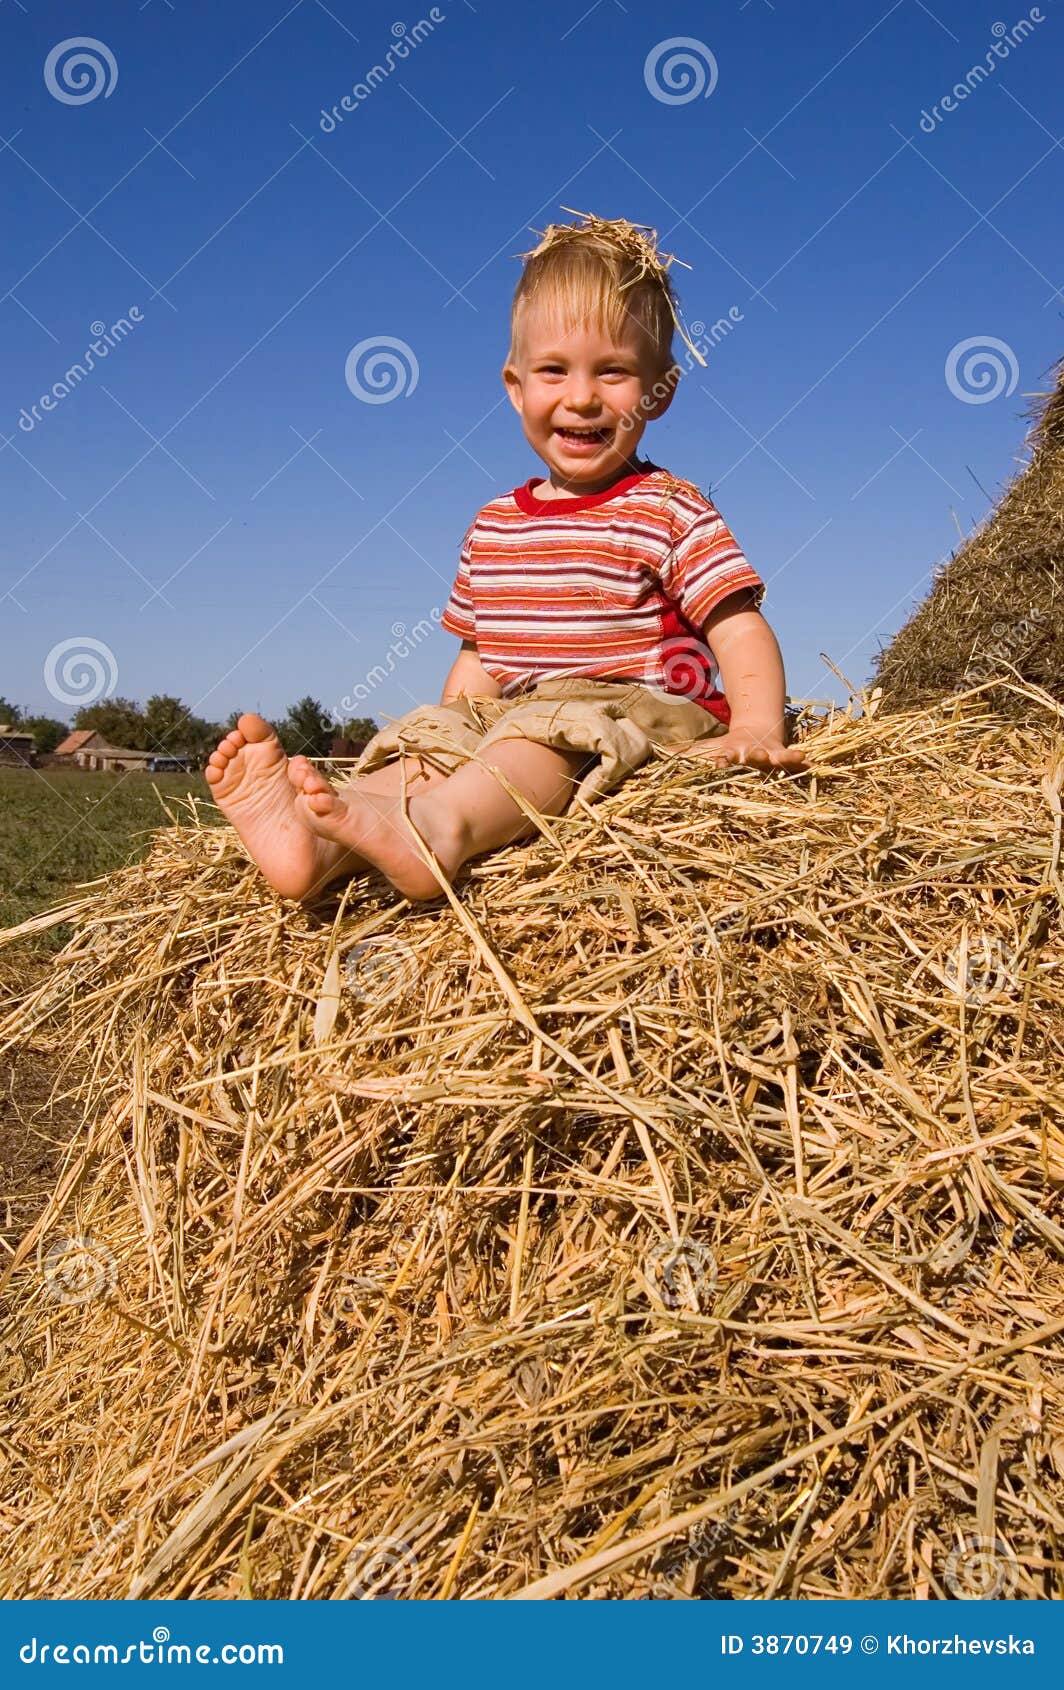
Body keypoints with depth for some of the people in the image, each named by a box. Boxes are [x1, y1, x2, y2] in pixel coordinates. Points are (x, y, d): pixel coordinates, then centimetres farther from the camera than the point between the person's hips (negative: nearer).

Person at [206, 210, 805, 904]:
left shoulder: (670, 512, 2)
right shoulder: (495, 527, 19)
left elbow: (741, 630, -7)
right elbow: (477, 657, 24)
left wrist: (757, 726, -25)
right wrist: (449, 721, 9)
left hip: (632, 710, -6)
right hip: (501, 717, 6)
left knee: (550, 729, -36)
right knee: (431, 734, -21)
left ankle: (441, 822, -64)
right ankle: (315, 844, -48)